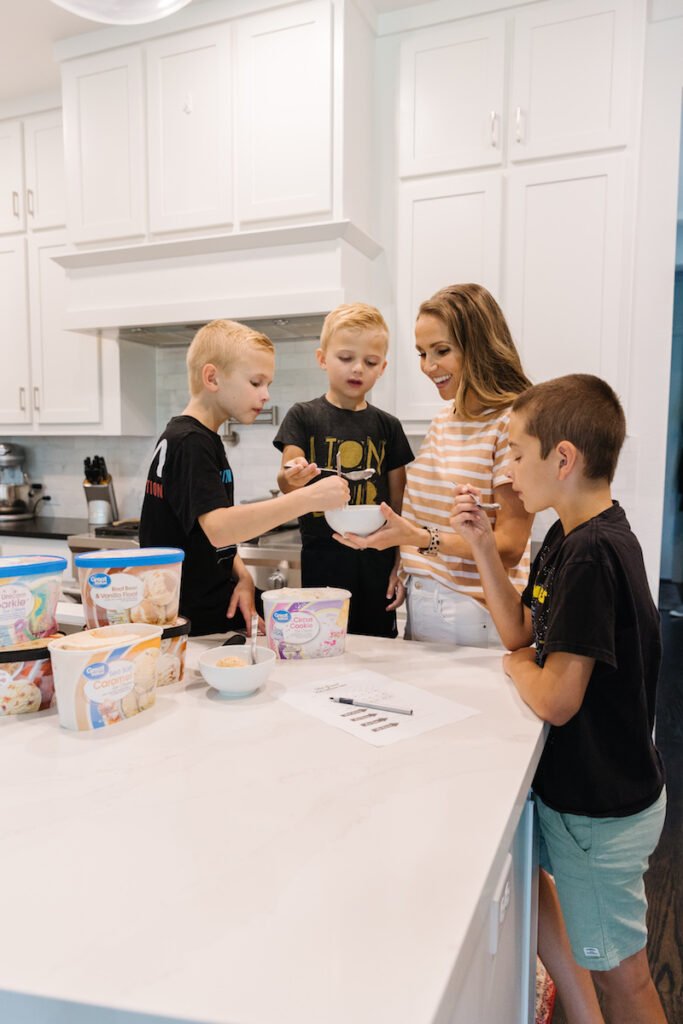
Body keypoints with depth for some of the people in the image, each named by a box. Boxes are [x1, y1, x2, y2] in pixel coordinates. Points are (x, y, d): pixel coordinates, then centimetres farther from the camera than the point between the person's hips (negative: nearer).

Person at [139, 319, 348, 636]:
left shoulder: (202, 440, 13)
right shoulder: (189, 443, -18)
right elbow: (219, 529, -32)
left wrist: (242, 575, 0)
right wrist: (308, 498, -36)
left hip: (215, 608, 9)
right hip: (193, 624, -9)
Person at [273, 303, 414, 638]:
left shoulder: (388, 426, 7)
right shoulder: (304, 416, 2)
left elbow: (398, 503, 9)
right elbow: (286, 480, -7)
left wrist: (402, 565, 4)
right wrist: (291, 479, -31)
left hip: (377, 559, 2)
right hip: (322, 558, -2)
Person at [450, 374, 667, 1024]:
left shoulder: (593, 554, -28)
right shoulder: (567, 538, 0)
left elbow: (555, 699, -29)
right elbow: (521, 632, 7)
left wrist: (519, 667, -8)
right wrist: (483, 547, -3)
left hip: (602, 809, -9)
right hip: (572, 783, 9)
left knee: (619, 971, 11)